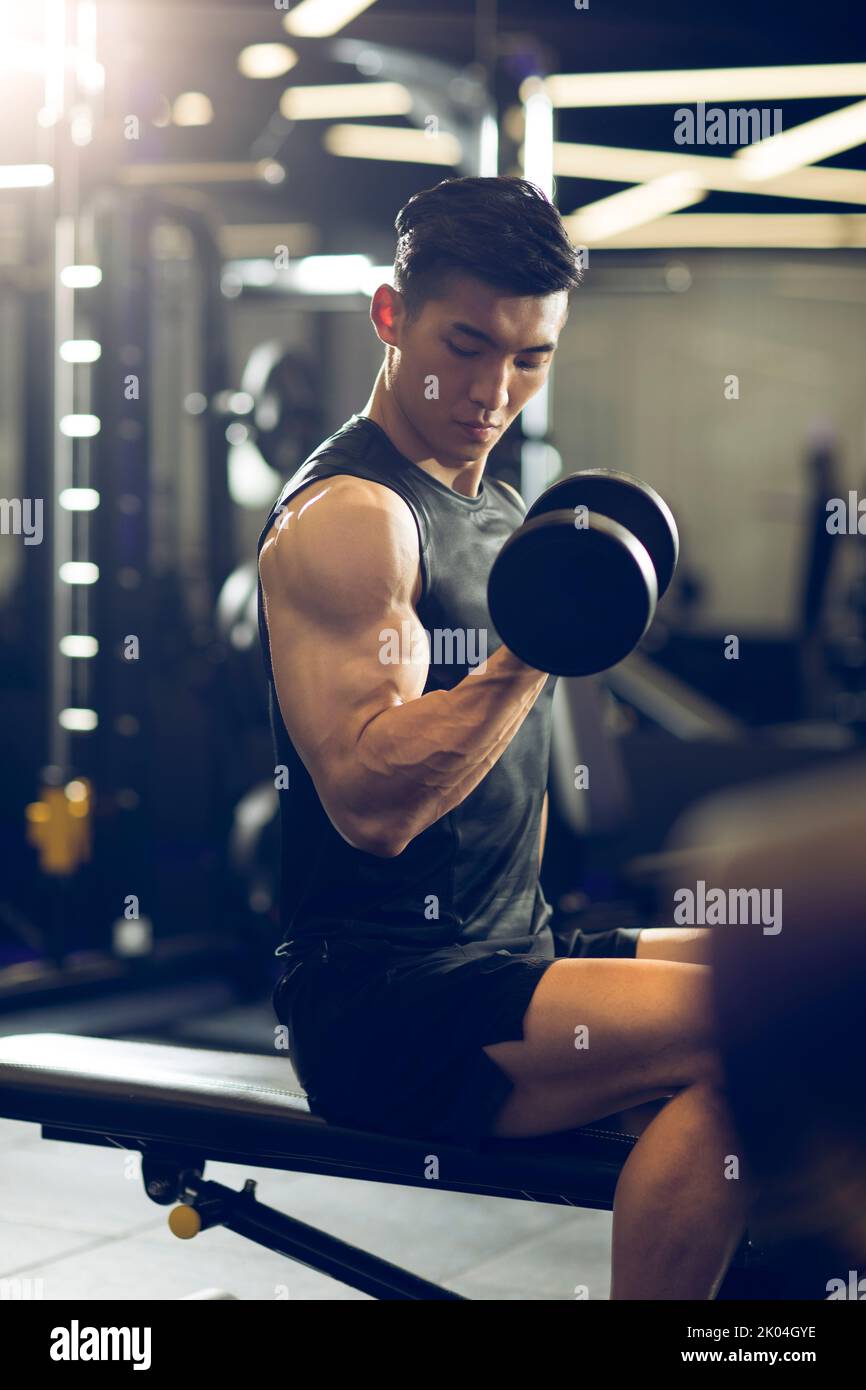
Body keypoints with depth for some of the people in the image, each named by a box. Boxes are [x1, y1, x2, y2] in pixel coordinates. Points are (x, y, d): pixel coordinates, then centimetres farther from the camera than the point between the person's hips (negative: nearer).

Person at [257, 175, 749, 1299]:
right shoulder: (348, 517, -12)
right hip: (382, 1006, -9)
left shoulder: (497, 508, 17)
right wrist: (534, 647, -28)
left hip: (506, 957, 9)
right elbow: (371, 802, -23)